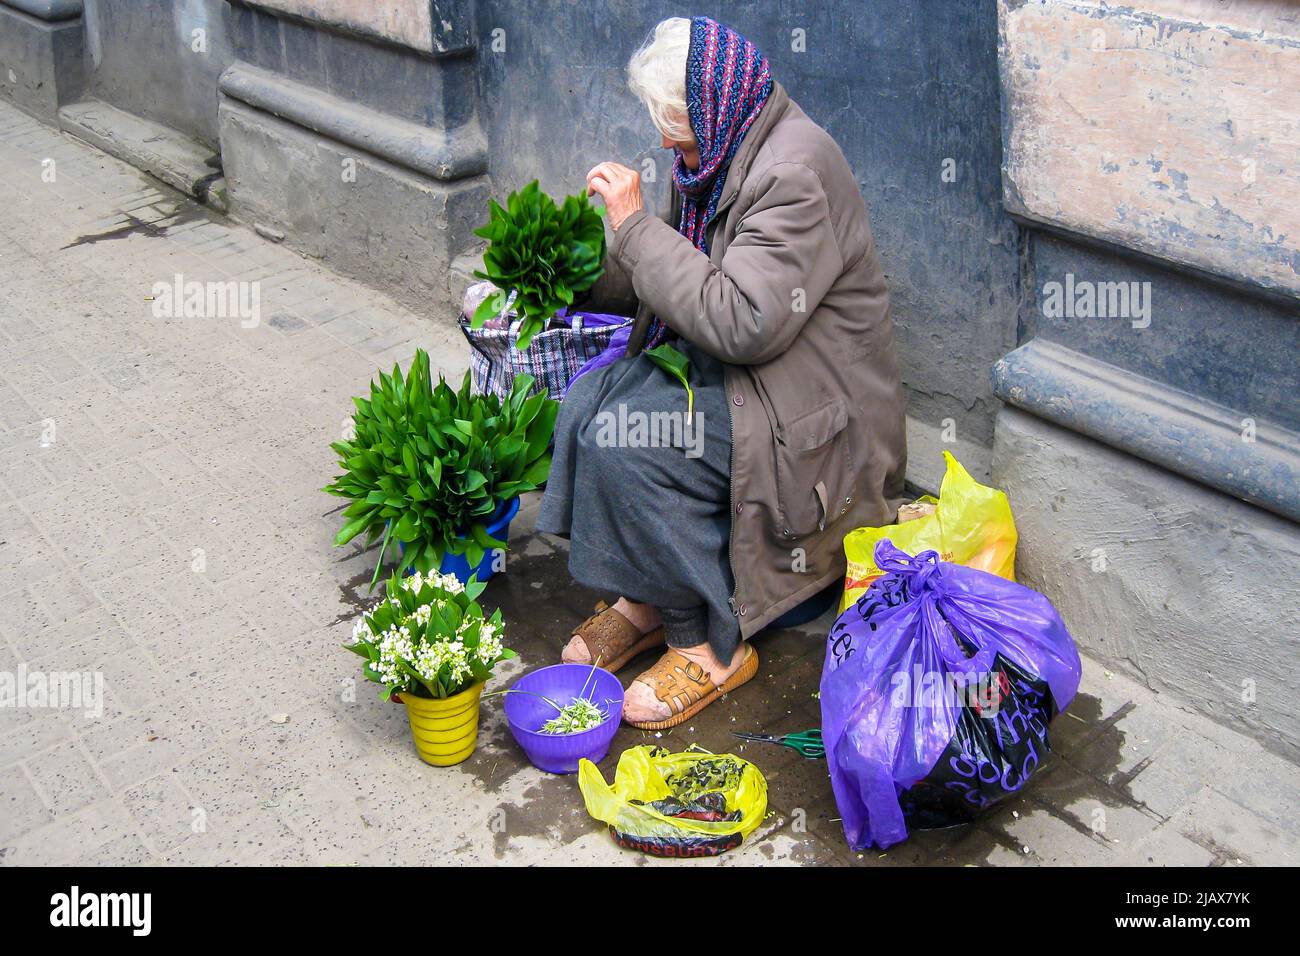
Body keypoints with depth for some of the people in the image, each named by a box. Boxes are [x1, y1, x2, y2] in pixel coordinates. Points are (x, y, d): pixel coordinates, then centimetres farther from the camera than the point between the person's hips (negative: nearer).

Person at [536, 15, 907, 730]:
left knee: (621, 441, -25)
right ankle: (643, 596, 7)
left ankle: (710, 644, -8)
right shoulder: (718, 153, 7)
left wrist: (637, 227, -24)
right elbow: (675, 286, 16)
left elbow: (743, 322, -29)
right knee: (587, 401, -9)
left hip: (812, 419, -9)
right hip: (727, 373, 9)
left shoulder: (794, 173, -22)